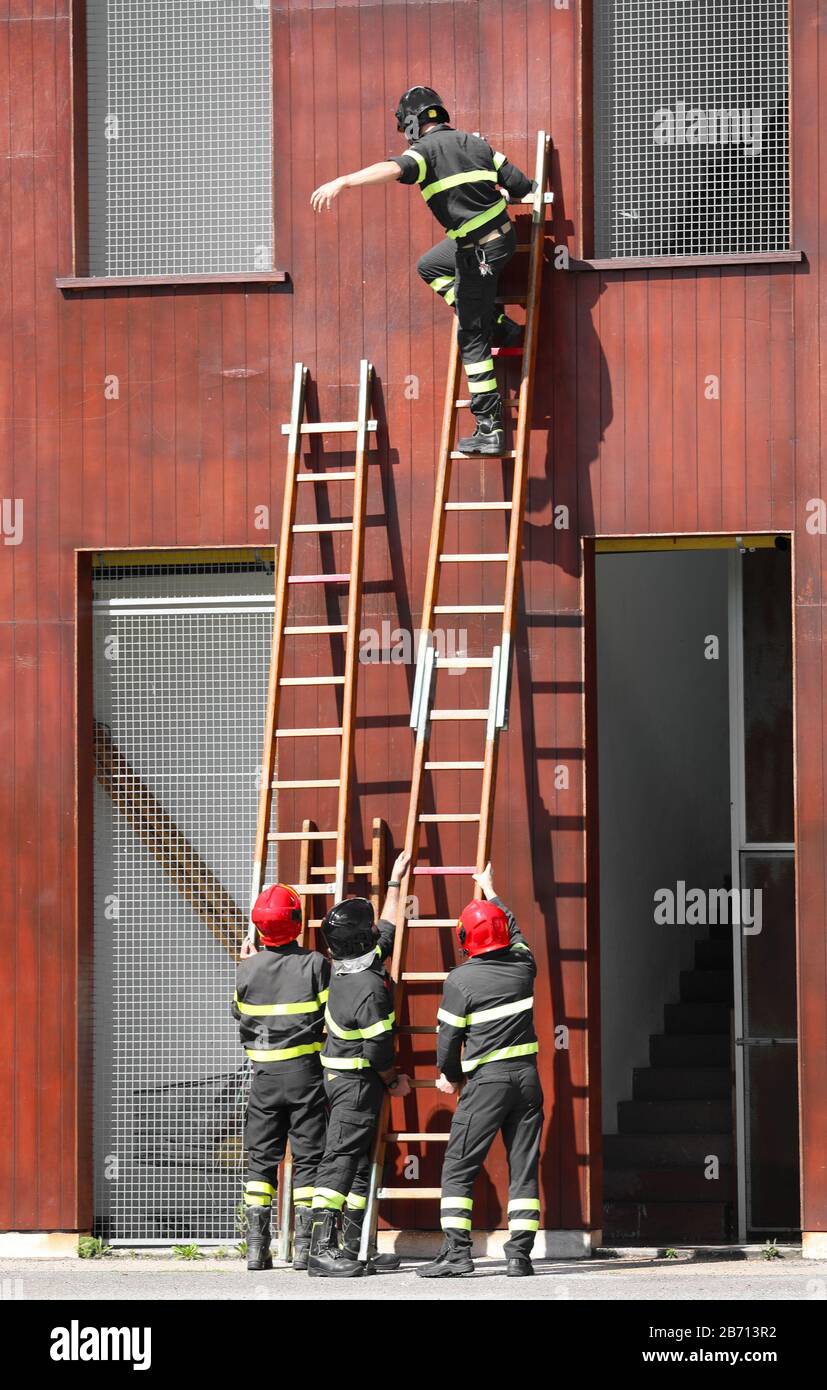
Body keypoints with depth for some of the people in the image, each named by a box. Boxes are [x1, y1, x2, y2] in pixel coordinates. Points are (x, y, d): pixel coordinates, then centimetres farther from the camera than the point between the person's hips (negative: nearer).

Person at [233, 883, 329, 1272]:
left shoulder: (249, 968, -2)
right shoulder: (315, 964, -9)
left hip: (265, 1075, 2)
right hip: (307, 1072, -2)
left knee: (261, 1159, 9)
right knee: (308, 1158, 3)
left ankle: (256, 1246, 4)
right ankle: (304, 1246, -1)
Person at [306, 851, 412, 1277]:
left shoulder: (345, 970, 4)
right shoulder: (369, 988, -23)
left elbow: (387, 929, 22)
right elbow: (377, 1049, -21)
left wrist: (395, 882, 31)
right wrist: (394, 1081, -3)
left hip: (339, 1077, 10)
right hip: (358, 1083, -10)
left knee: (360, 1161, 13)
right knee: (341, 1158, -14)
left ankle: (353, 1247, 16)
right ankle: (322, 1250, -19)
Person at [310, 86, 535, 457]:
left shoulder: (426, 149, -9)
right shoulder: (474, 142, 11)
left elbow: (393, 168, -31)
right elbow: (522, 186, 8)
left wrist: (341, 182, -42)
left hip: (480, 251, -8)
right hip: (503, 232, 8)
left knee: (472, 340, -1)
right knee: (430, 267, 30)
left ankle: (489, 430, -1)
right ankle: (499, 326, 23)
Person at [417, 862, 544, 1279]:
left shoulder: (461, 980, -8)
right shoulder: (522, 964, 6)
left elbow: (448, 1037, -3)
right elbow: (514, 931, 29)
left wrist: (451, 1076, 17)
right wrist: (490, 891, 45)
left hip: (486, 1081, -5)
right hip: (527, 1077, 5)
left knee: (459, 1170, 1)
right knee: (524, 1170, 6)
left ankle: (456, 1251, -7)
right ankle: (519, 1253, 1)